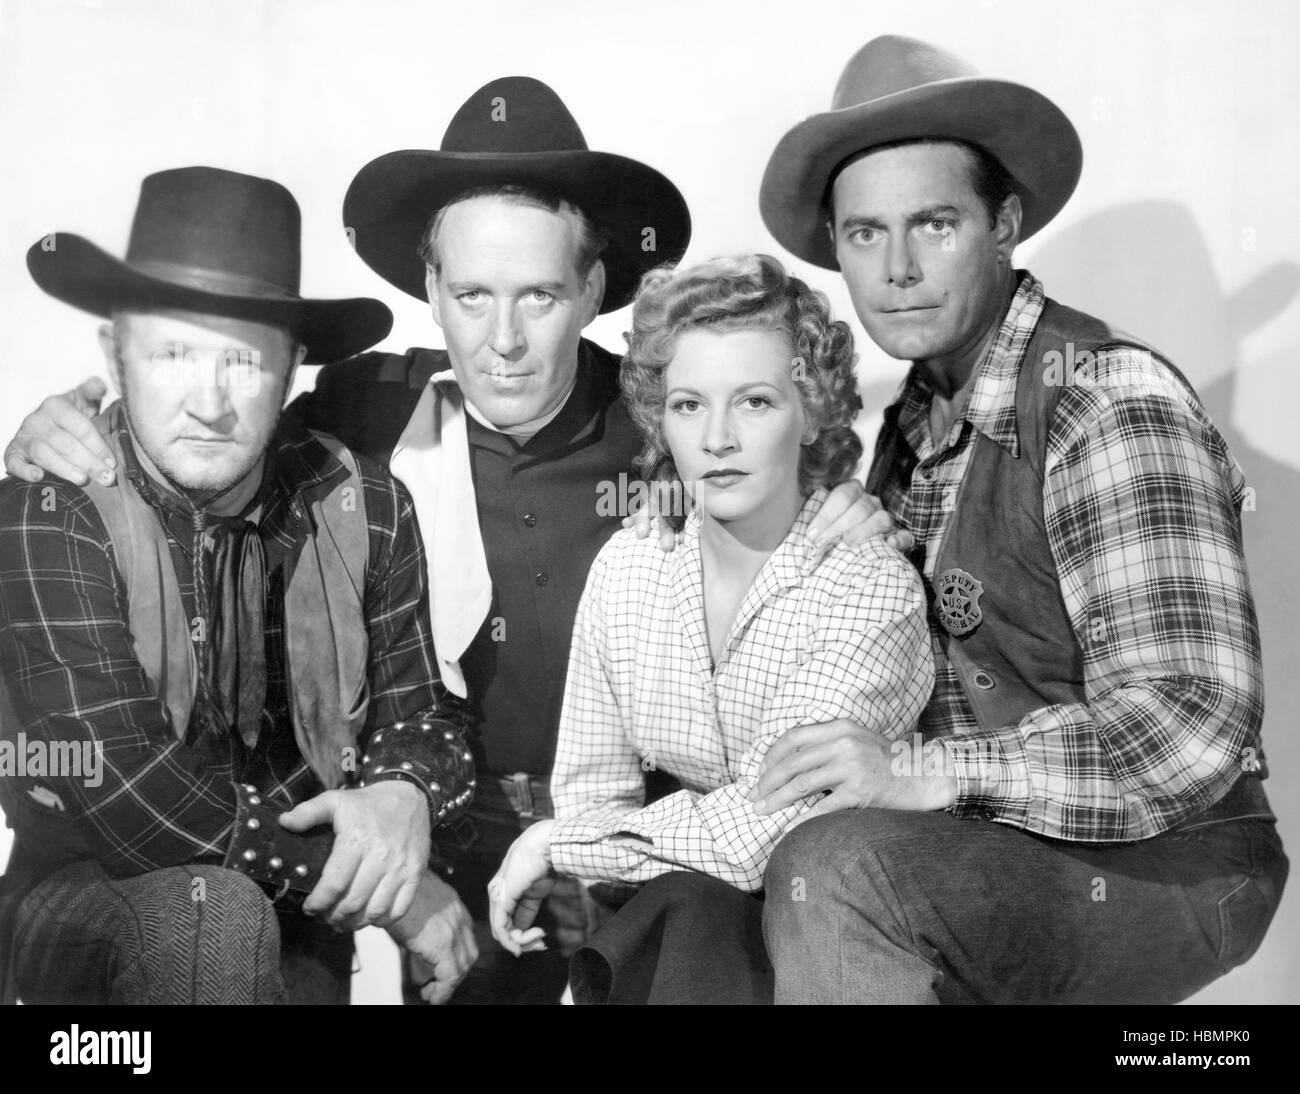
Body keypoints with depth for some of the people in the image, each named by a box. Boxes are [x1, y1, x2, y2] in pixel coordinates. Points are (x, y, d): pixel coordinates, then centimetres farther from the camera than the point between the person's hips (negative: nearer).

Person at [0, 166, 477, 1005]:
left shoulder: (365, 509, -4)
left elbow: (416, 711, 6)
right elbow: (117, 784, -24)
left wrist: (403, 793, -20)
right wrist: (389, 893, -21)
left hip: (290, 916, 2)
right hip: (87, 891, -2)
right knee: (214, 914, -31)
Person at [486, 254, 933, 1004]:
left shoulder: (873, 591, -18)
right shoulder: (627, 566, -4)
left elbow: (748, 839, -22)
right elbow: (589, 794, 1)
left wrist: (556, 845, -12)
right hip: (669, 924, 3)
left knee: (692, 912, -30)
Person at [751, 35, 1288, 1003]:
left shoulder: (1113, 407, -18)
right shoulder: (919, 421, 6)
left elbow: (1195, 729, -24)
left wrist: (926, 774, -30)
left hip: (1156, 872, -6)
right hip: (989, 849, 7)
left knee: (834, 873, -30)